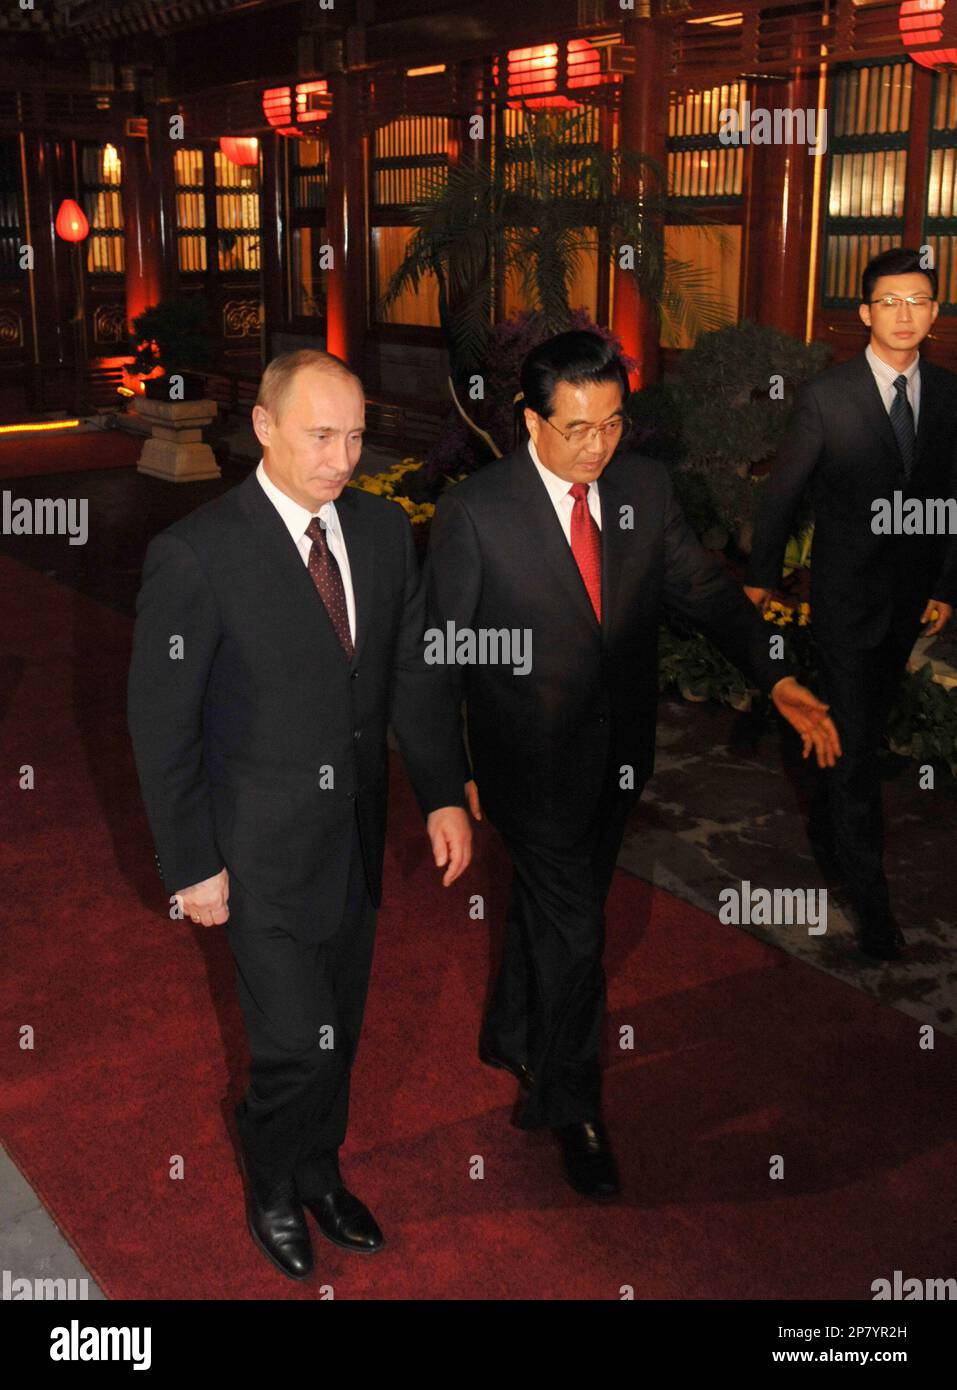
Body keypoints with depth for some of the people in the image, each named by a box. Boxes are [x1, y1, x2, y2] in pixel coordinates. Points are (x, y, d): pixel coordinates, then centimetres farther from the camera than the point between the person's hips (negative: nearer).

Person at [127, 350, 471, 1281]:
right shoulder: (195, 554, -18)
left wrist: (443, 794, -4)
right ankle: (271, 1192, 32)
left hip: (356, 839, 6)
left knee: (338, 1033, 20)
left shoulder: (382, 530, -1)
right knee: (297, 1044, 0)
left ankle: (318, 1174, 45)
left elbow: (414, 674, 6)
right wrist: (191, 865, -11)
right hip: (261, 852, -5)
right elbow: (161, 723, -13)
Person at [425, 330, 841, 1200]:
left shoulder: (645, 488, -1)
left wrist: (777, 677, -14)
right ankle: (573, 1111, 22)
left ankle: (510, 1040, 48)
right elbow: (441, 647, -9)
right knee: (574, 931, 1)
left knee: (546, 909, 22)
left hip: (618, 757, 5)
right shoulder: (474, 510, -15)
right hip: (532, 761, -5)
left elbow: (703, 587, 0)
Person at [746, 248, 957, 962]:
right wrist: (762, 575, 5)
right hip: (846, 596, -4)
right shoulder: (827, 396, -13)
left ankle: (826, 827, 42)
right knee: (856, 742, -3)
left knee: (868, 729, 19)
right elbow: (782, 491, -3)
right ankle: (870, 896, 6)